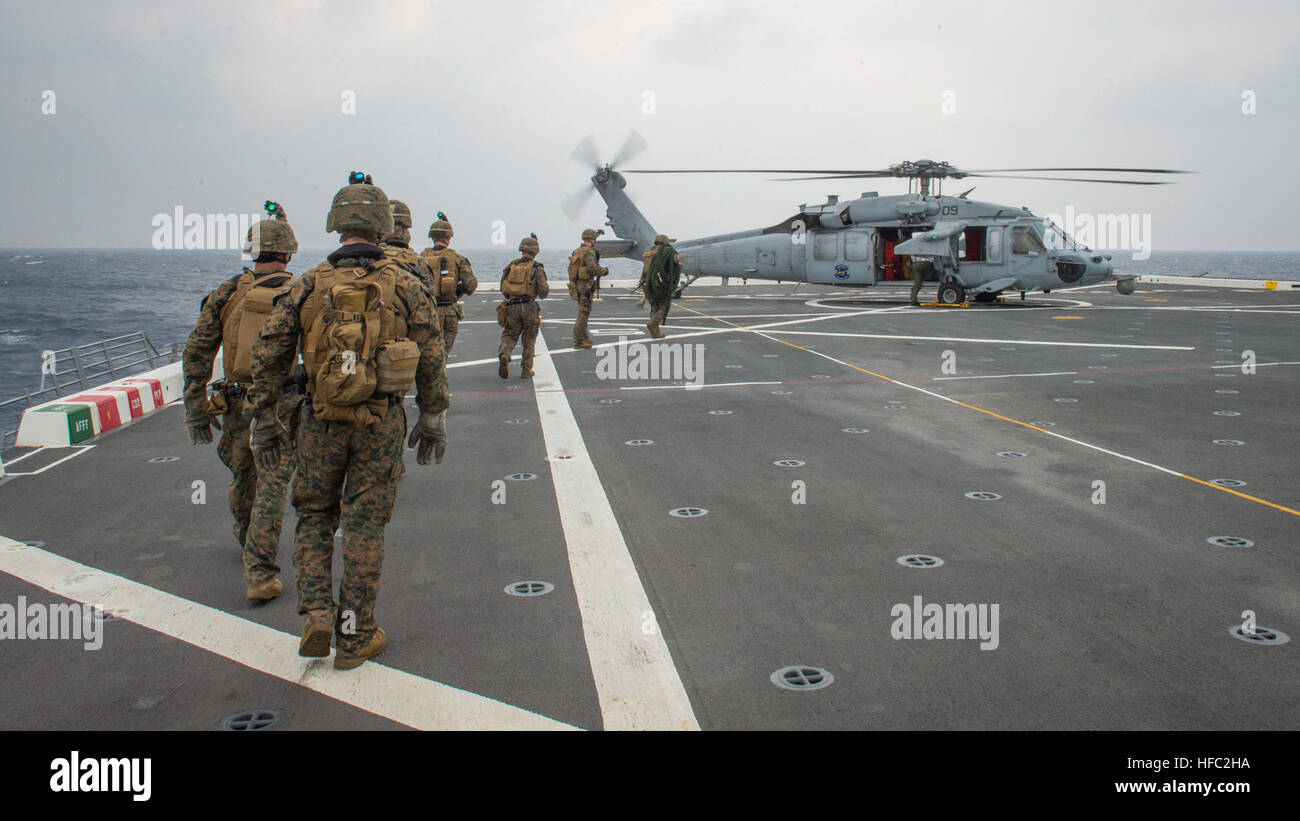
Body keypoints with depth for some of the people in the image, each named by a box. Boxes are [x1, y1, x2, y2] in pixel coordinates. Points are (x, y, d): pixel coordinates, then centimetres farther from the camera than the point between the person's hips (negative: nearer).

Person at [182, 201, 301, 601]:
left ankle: (248, 541, 46)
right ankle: (259, 574, -6)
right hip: (284, 406, -3)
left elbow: (196, 353, 0)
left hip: (237, 403, 3)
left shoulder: (226, 293, 2)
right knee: (271, 487, -1)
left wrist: (195, 409, 5)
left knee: (242, 476, 22)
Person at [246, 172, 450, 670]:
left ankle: (316, 617, 7)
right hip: (381, 423, 0)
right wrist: (433, 419, 8)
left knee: (314, 517, 18)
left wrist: (263, 421, 8)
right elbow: (431, 358, -2)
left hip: (322, 422, 1)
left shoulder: (308, 286, -1)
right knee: (365, 526, 7)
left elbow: (268, 355, -1)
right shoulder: (405, 287, -2)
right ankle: (355, 638, 14)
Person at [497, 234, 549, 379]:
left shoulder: (511, 266, 11)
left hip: (511, 307, 2)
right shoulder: (536, 268, -2)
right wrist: (545, 292, 15)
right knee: (529, 339, 11)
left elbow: (504, 291, 13)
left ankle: (504, 355, -21)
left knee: (509, 336, 10)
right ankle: (526, 370, 13)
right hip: (529, 307, -2)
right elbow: (544, 291, -8)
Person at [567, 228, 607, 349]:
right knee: (583, 313, -3)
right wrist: (604, 271, -10)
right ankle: (579, 341, 0)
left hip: (576, 285, 9)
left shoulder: (576, 251, 12)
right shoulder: (588, 252, -16)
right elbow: (593, 268, -27)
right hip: (585, 287, -9)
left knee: (583, 312, 20)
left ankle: (584, 336, 29)